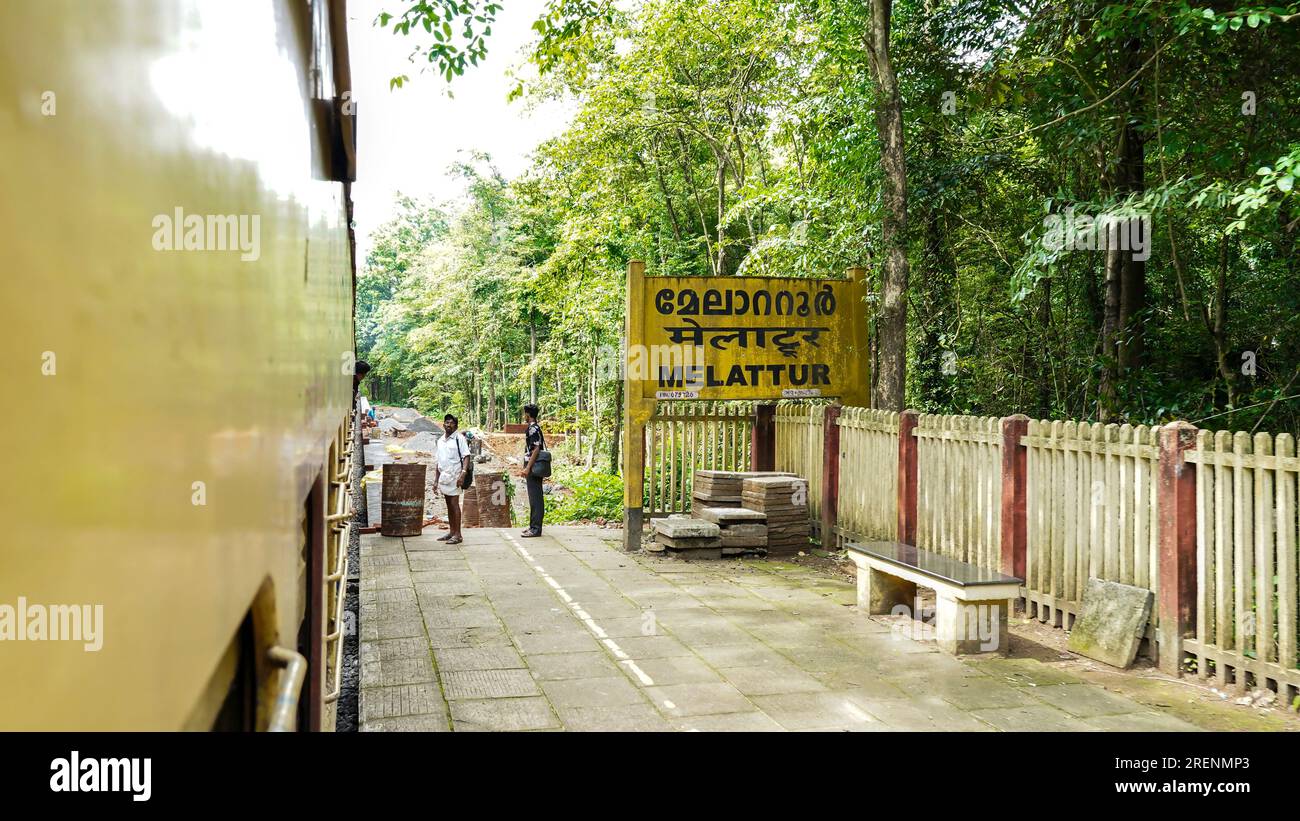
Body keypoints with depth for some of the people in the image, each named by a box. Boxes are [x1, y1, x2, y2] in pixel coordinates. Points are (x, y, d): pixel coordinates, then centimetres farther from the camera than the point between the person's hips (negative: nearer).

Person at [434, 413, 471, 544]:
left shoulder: (459, 438, -5)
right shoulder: (440, 440, 16)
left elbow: (466, 456, -11)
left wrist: (463, 473, -23)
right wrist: (436, 479, 16)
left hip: (454, 476, -7)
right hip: (443, 476, 7)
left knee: (454, 504, -9)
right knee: (449, 505, 12)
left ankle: (457, 534, -7)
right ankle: (451, 532, 18)